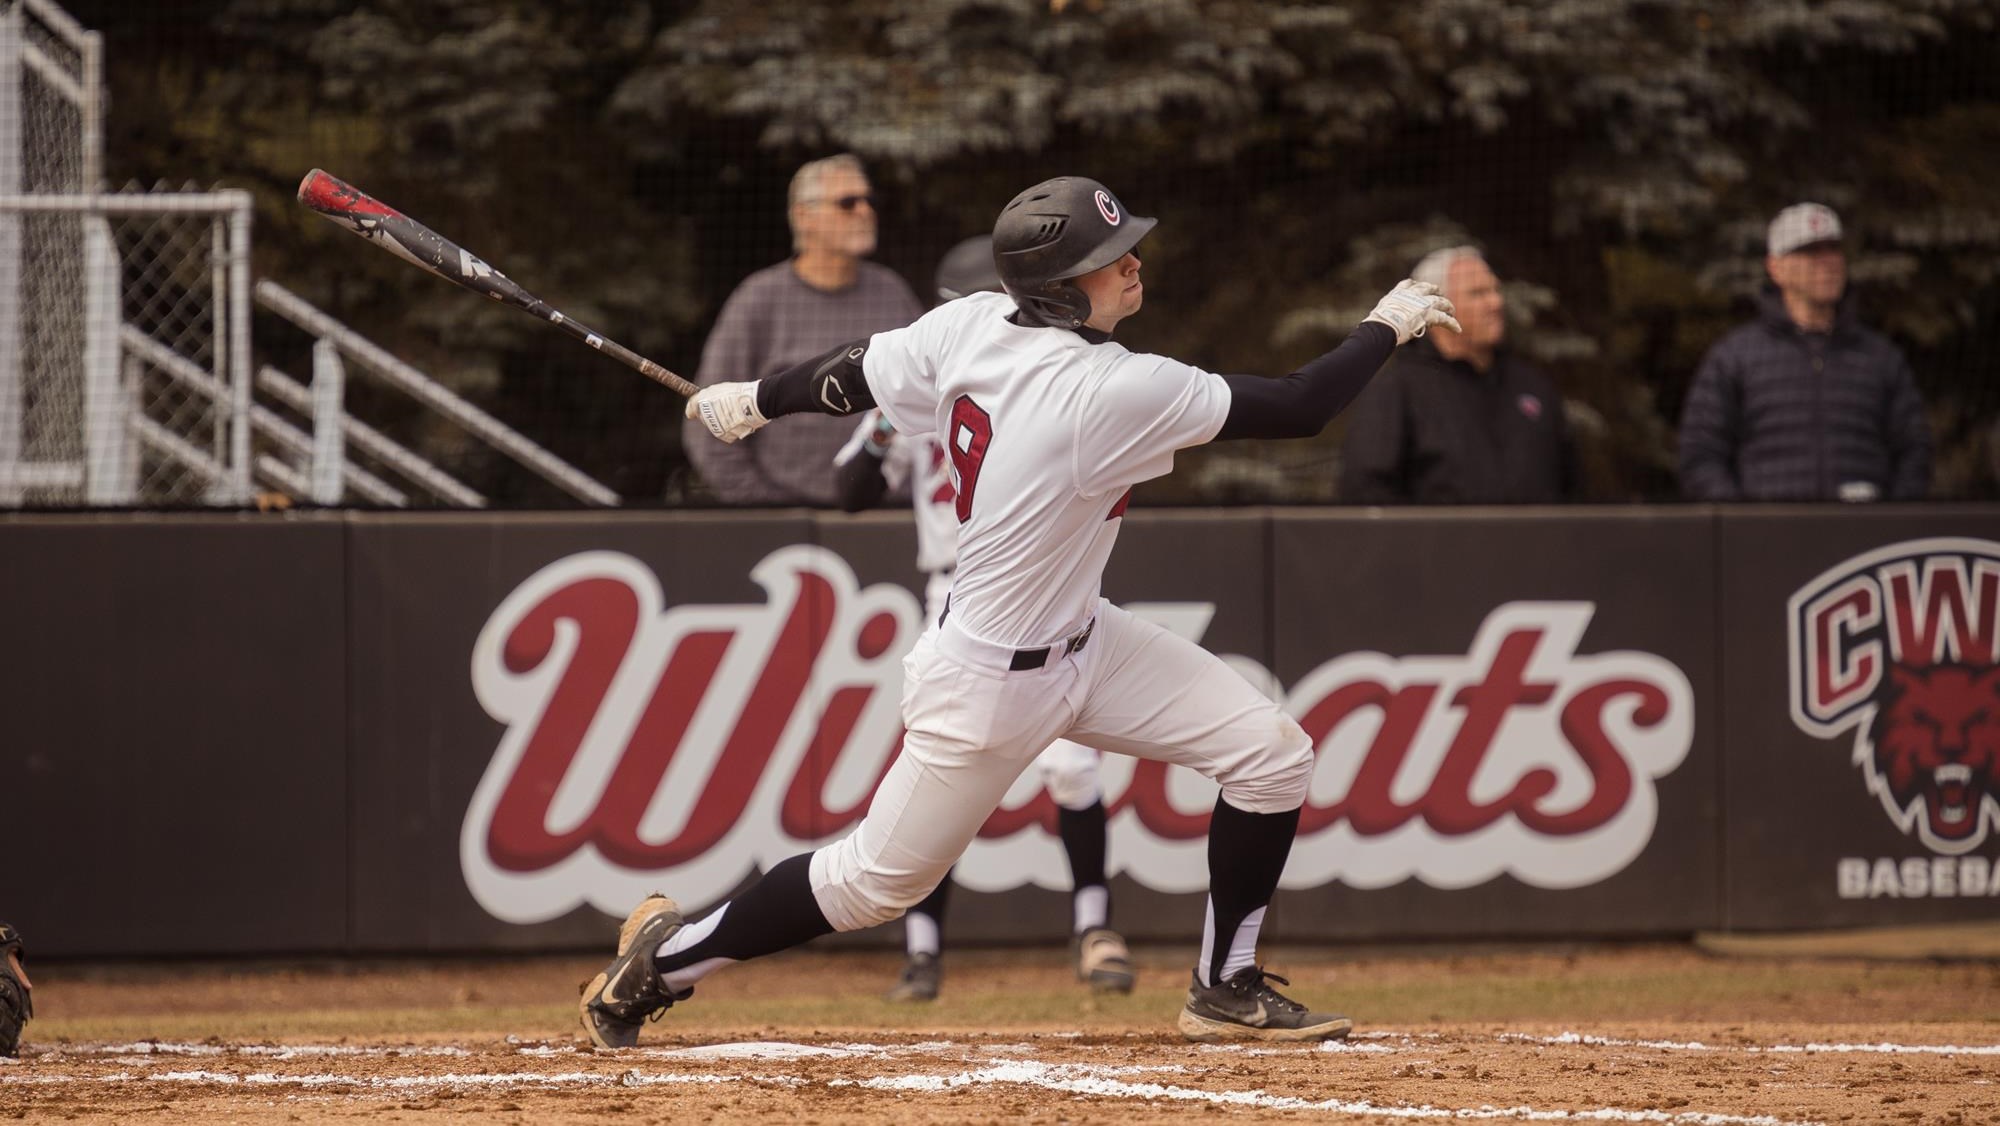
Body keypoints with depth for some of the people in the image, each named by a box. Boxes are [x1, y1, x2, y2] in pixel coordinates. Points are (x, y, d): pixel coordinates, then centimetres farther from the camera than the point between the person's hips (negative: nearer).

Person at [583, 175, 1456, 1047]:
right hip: (990, 685, -9)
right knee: (877, 881, 8)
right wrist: (1388, 325, -11)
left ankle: (1226, 990, 16)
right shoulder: (1113, 393, -32)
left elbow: (852, 377, 6)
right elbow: (1300, 408, -27)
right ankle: (666, 955, 27)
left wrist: (753, 402, 25)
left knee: (1271, 754, 2)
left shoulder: (970, 326, -10)